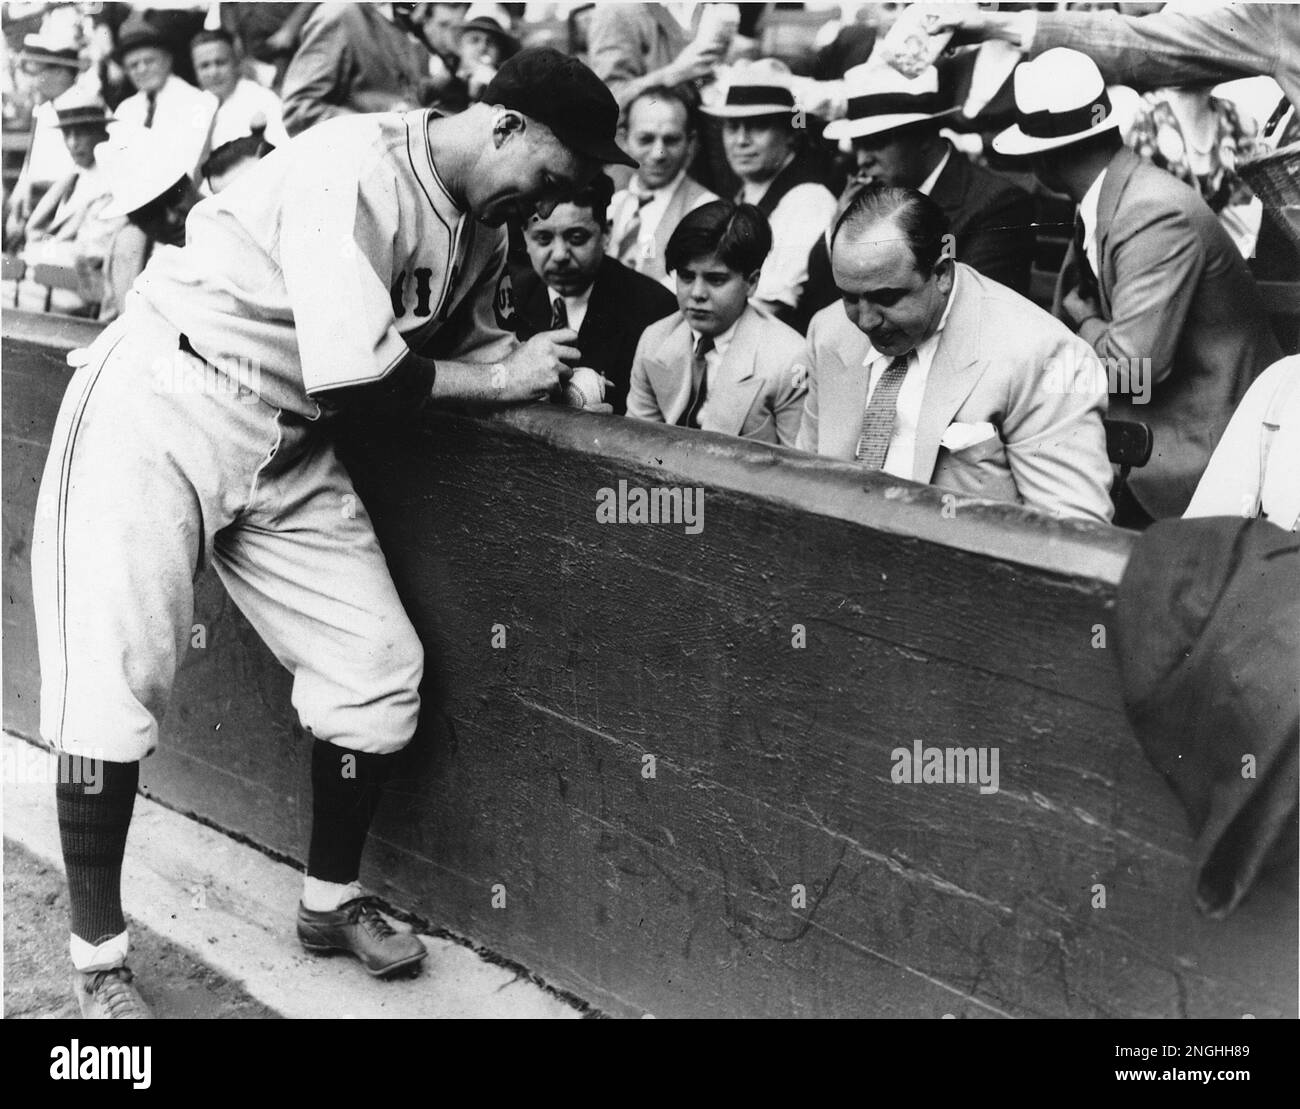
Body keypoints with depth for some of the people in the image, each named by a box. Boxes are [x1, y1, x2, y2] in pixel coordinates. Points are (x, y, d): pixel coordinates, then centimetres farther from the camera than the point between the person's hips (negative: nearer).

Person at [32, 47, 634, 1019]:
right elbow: (350, 372, -26)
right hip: (163, 406, -8)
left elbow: (463, 341, 13)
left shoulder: (481, 225, 4)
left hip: (289, 442, 8)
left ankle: (331, 902, 22)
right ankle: (100, 962, 7)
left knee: (380, 669, 3)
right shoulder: (361, 165, -23)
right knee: (113, 683, -9)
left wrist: (547, 365, -5)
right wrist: (499, 377, -15)